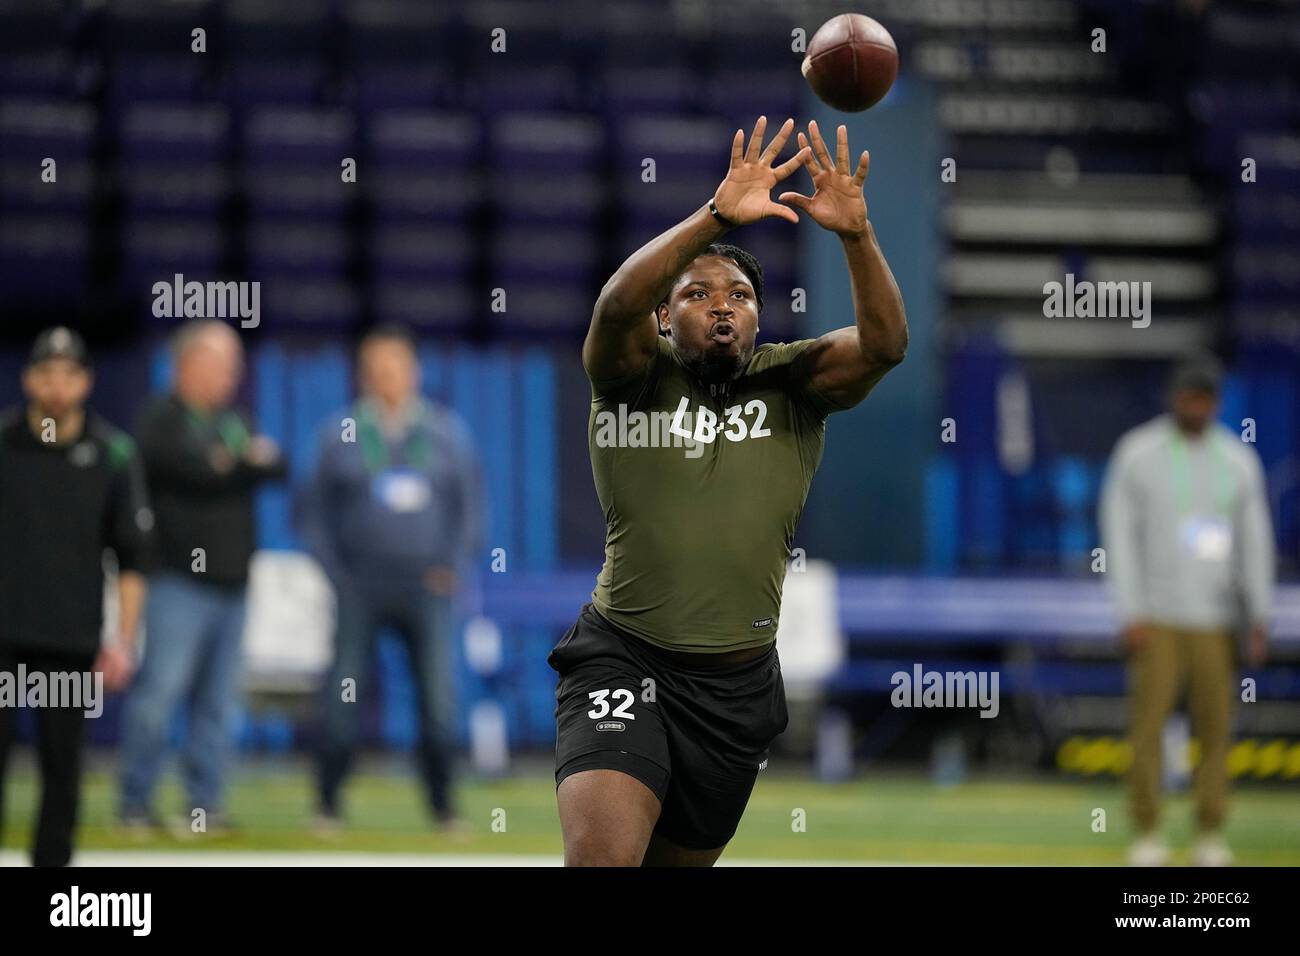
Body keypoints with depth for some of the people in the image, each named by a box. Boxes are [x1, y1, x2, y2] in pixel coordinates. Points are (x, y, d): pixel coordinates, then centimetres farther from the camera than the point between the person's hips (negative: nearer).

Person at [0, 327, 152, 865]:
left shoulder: (113, 453, 2)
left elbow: (132, 556, 5)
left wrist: (124, 639, -1)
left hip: (73, 639, 0)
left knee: (62, 765, 2)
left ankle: (51, 862, 10)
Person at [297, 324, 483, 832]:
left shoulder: (446, 431, 8)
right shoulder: (341, 433, 4)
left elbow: (471, 504, 11)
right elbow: (312, 510, 7)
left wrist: (454, 565, -2)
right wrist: (334, 572, -4)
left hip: (425, 585, 1)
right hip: (360, 589, -1)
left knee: (439, 695, -5)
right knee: (344, 692, -5)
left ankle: (443, 804, 4)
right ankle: (329, 803, 3)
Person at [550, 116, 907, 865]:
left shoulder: (790, 383, 2)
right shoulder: (633, 379, -4)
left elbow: (884, 344, -16)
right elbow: (616, 307, -26)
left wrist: (856, 234, -32)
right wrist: (716, 219, -38)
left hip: (739, 683, 4)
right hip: (623, 662, -3)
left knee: (680, 858, 16)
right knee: (602, 857, -25)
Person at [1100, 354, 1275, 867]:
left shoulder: (1238, 461, 8)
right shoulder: (1137, 454, 0)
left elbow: (1255, 541, 10)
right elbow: (1119, 535, -2)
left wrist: (1259, 618, 2)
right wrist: (1131, 613, -9)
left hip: (1214, 622, 2)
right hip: (1157, 618, -2)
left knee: (1215, 725, 0)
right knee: (1147, 723, -8)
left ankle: (1211, 836, 7)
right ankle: (1146, 835, -1)